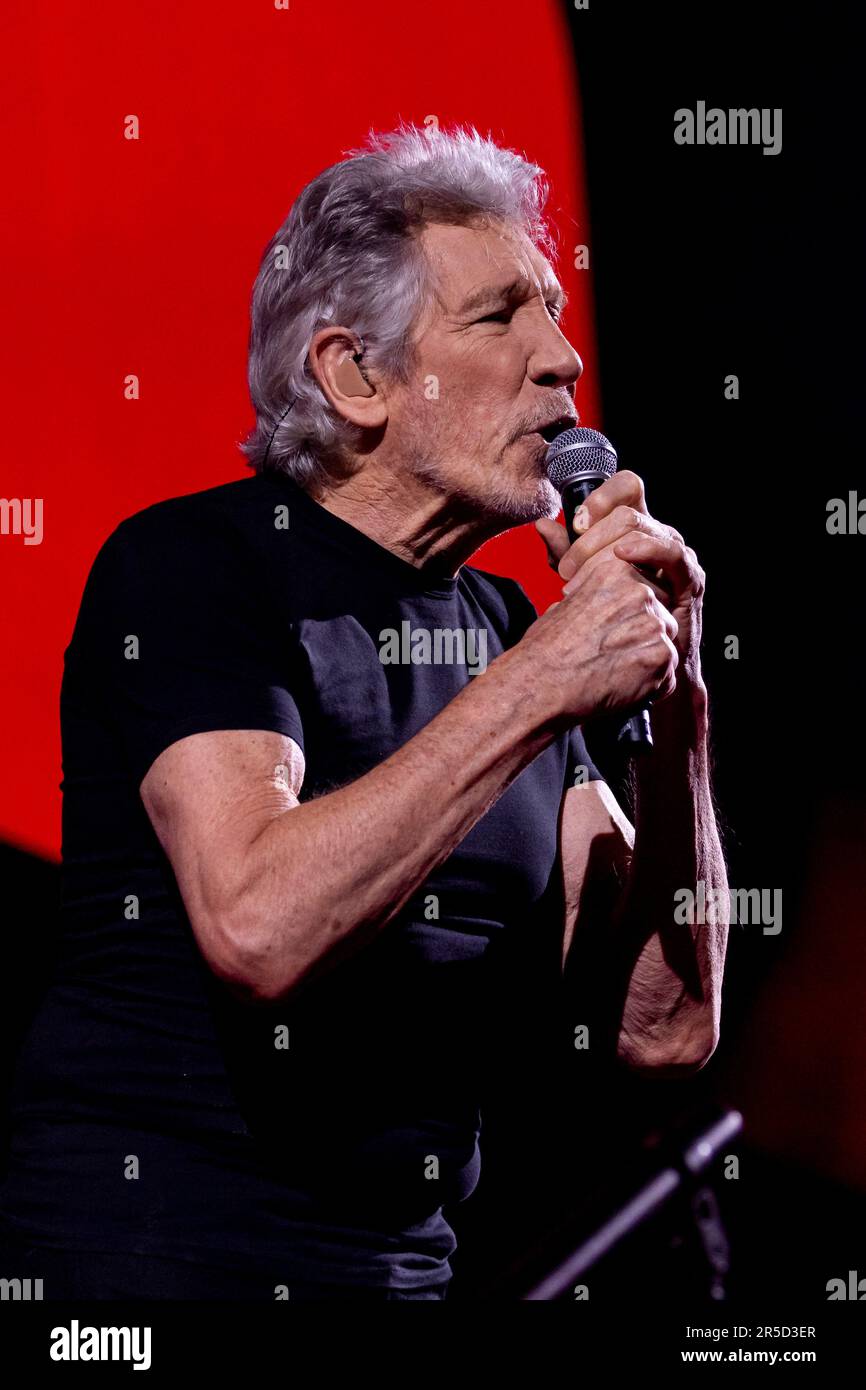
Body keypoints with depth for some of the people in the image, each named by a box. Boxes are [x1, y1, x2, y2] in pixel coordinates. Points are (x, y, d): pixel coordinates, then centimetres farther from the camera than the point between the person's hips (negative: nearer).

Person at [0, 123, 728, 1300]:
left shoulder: (499, 625, 8)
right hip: (161, 1246, -6)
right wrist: (538, 686, -21)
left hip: (406, 1251, 7)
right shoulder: (188, 565, -10)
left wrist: (673, 696, -8)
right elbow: (260, 927, -27)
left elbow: (663, 1027, 2)